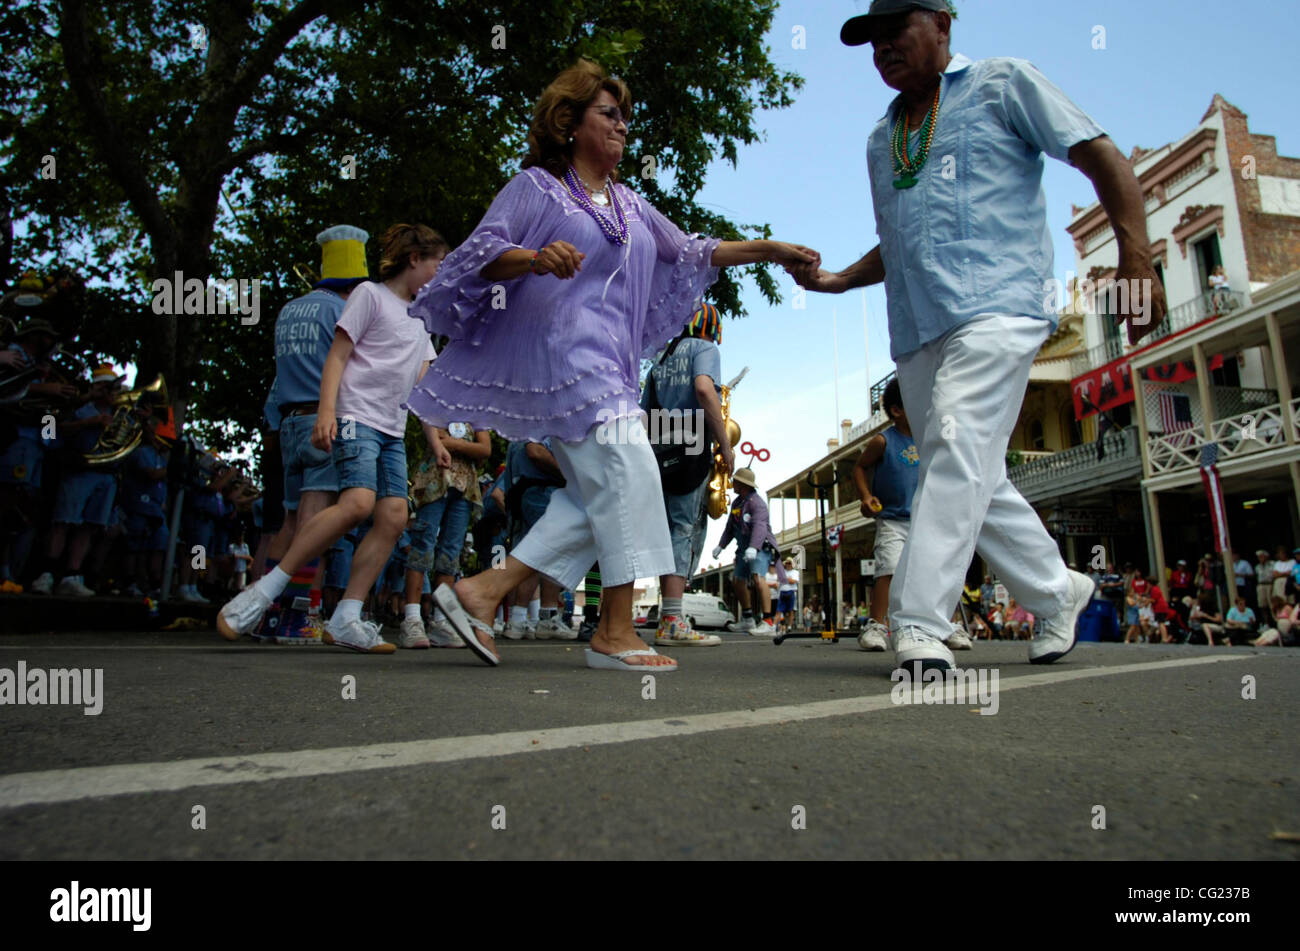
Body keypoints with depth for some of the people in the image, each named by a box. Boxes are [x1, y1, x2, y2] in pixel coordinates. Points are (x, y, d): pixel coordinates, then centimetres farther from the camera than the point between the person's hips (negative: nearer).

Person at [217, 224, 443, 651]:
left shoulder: (419, 321, 25)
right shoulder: (370, 294, 4)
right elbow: (336, 357, -4)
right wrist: (326, 412, -17)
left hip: (393, 430, 8)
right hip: (357, 416, -8)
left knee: (394, 516, -8)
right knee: (357, 502, -27)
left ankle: (345, 621, -7)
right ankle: (263, 592, -18)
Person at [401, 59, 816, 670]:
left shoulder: (629, 205, 27)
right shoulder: (537, 186, 7)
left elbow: (692, 252, 27)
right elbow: (483, 251, -2)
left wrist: (770, 249, 19)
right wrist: (535, 257, -23)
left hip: (607, 362, 8)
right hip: (562, 348, -8)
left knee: (598, 493, -3)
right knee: (627, 470, -19)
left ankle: (481, 591, 0)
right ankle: (615, 633, -13)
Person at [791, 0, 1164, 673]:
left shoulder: (1002, 83, 11)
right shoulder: (881, 139, 27)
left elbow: (1103, 160, 4)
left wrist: (1135, 258, -10)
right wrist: (836, 280, 14)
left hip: (995, 306, -6)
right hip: (915, 329, 6)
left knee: (957, 450, -23)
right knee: (976, 479, 5)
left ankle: (920, 623, -25)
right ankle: (1057, 592, 24)